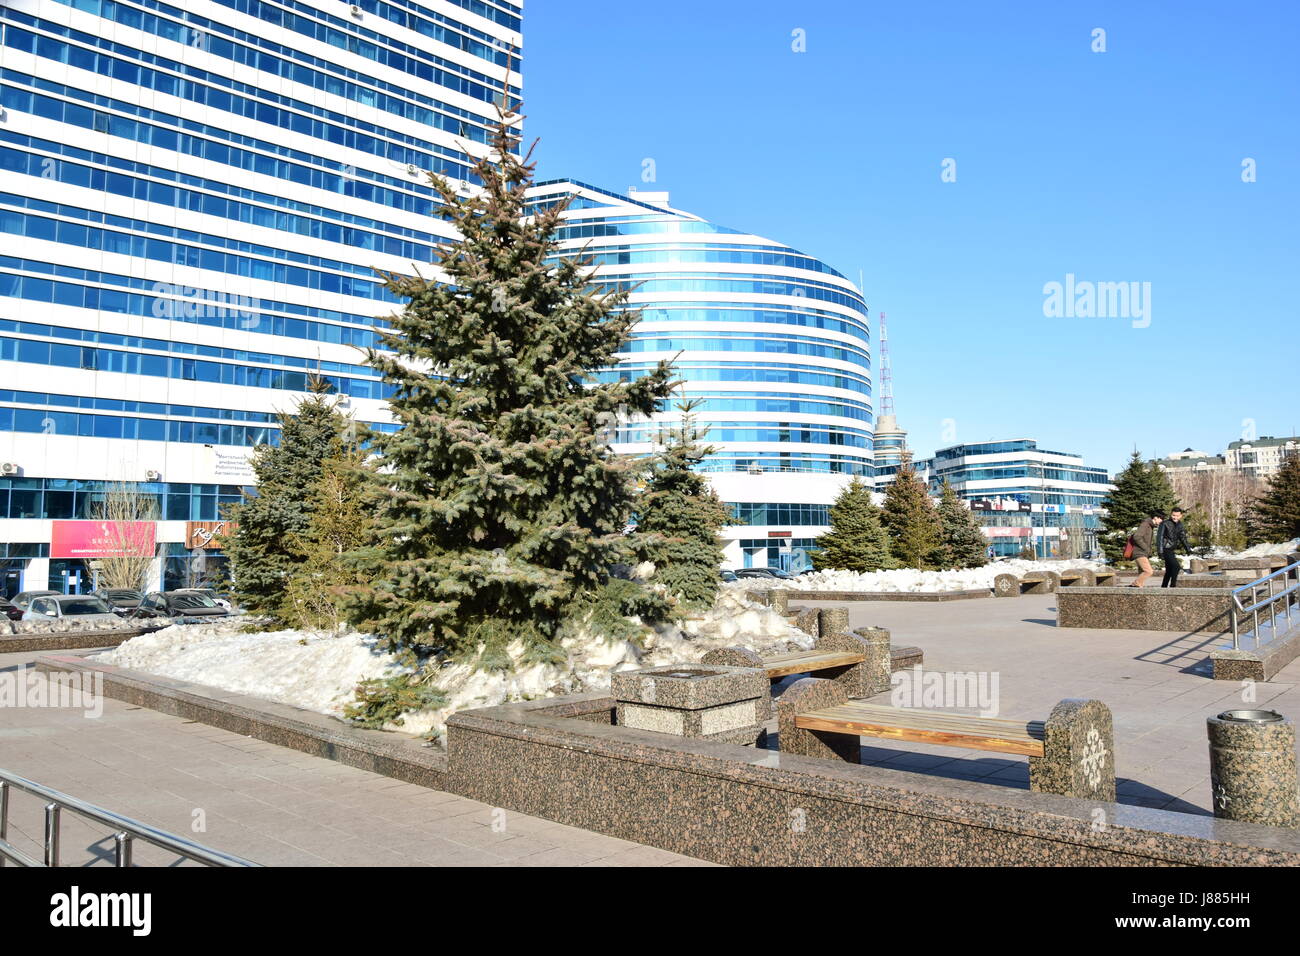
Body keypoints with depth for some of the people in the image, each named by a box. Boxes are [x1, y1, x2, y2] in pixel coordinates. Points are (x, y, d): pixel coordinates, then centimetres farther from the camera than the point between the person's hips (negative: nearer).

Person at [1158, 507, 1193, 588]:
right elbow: (1160, 538, -13)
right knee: (1176, 566, -19)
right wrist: (1160, 552, -18)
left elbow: (1183, 538, 14)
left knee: (1169, 570, 11)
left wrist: (1188, 549, -1)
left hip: (1172, 551, 8)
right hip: (1166, 550, -8)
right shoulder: (1165, 524, -12)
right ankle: (1173, 585, -13)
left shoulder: (1180, 526, 8)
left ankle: (1163, 587, 20)